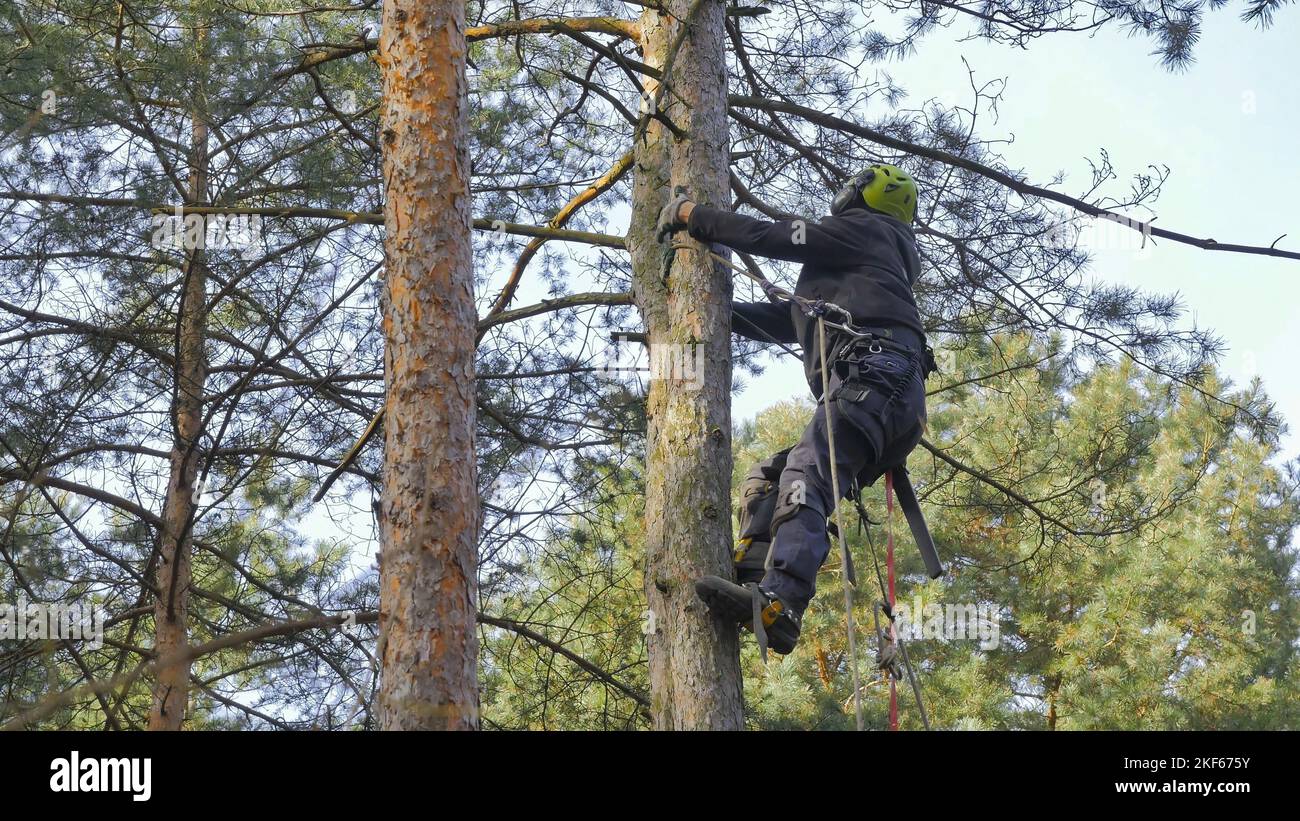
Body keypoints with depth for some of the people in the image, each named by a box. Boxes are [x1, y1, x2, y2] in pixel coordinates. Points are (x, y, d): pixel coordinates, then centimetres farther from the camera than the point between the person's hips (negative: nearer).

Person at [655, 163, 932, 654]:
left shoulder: (865, 227, 17)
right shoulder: (850, 268, 42)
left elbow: (772, 238, 7)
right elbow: (783, 323, 42)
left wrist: (695, 216, 16)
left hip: (875, 376, -9)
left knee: (804, 477, -28)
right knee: (764, 481, 2)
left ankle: (778, 604, -47)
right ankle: (753, 585, -19)